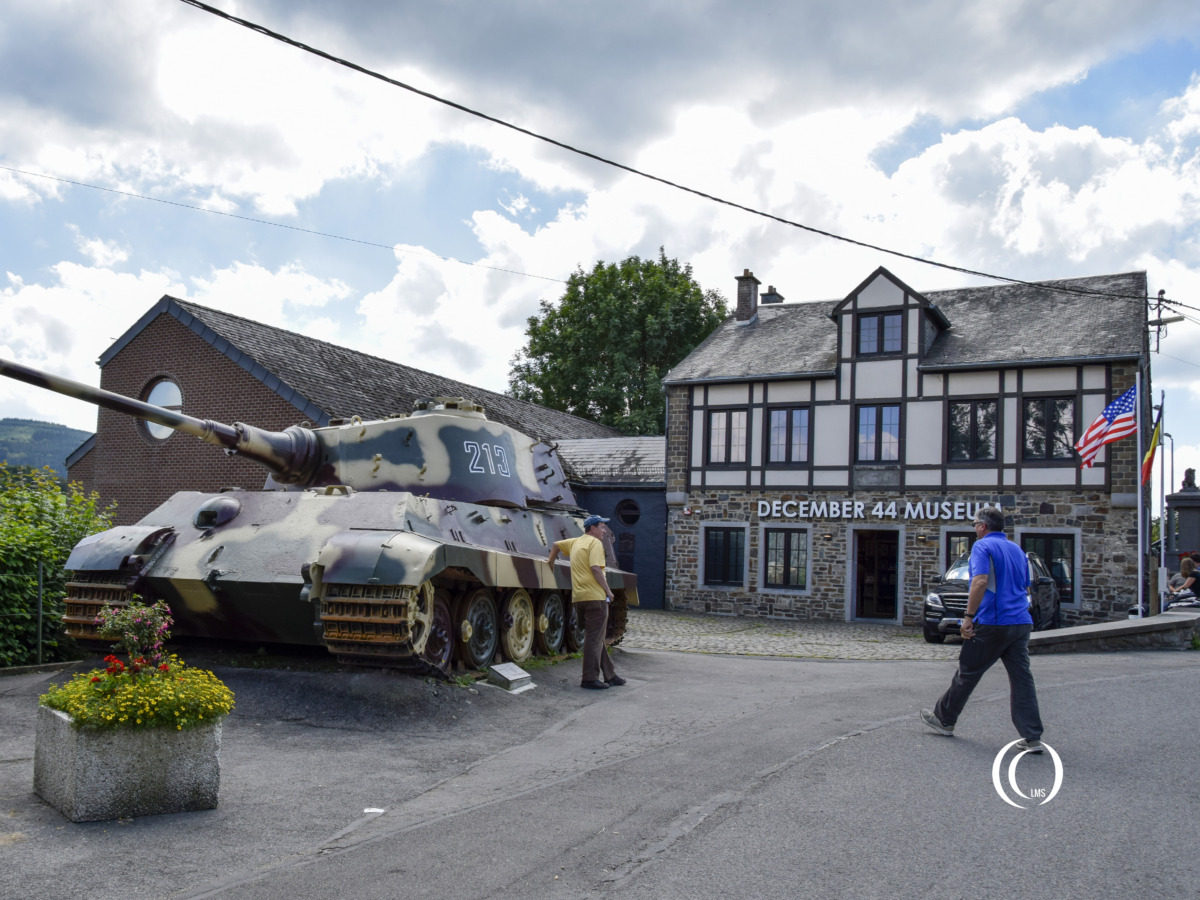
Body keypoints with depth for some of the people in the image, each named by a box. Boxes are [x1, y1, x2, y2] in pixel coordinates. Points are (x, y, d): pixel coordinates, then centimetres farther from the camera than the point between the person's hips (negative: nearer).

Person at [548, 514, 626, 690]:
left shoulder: (575, 542, 18)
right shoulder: (595, 543, -8)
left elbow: (555, 545, 30)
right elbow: (596, 568, -19)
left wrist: (551, 562, 42)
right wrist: (608, 590, -13)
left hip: (578, 597, 9)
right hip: (595, 596, -9)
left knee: (596, 637, 13)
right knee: (594, 638, -4)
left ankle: (609, 675, 20)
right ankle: (590, 679, -4)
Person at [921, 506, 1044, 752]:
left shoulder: (982, 546, -8)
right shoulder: (1017, 550, 17)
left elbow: (980, 582, -22)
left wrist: (969, 616, -19)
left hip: (992, 623, -7)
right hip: (1021, 622, 7)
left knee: (967, 673, 7)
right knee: (1022, 679, 4)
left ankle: (944, 719, 21)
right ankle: (1032, 737, 1)